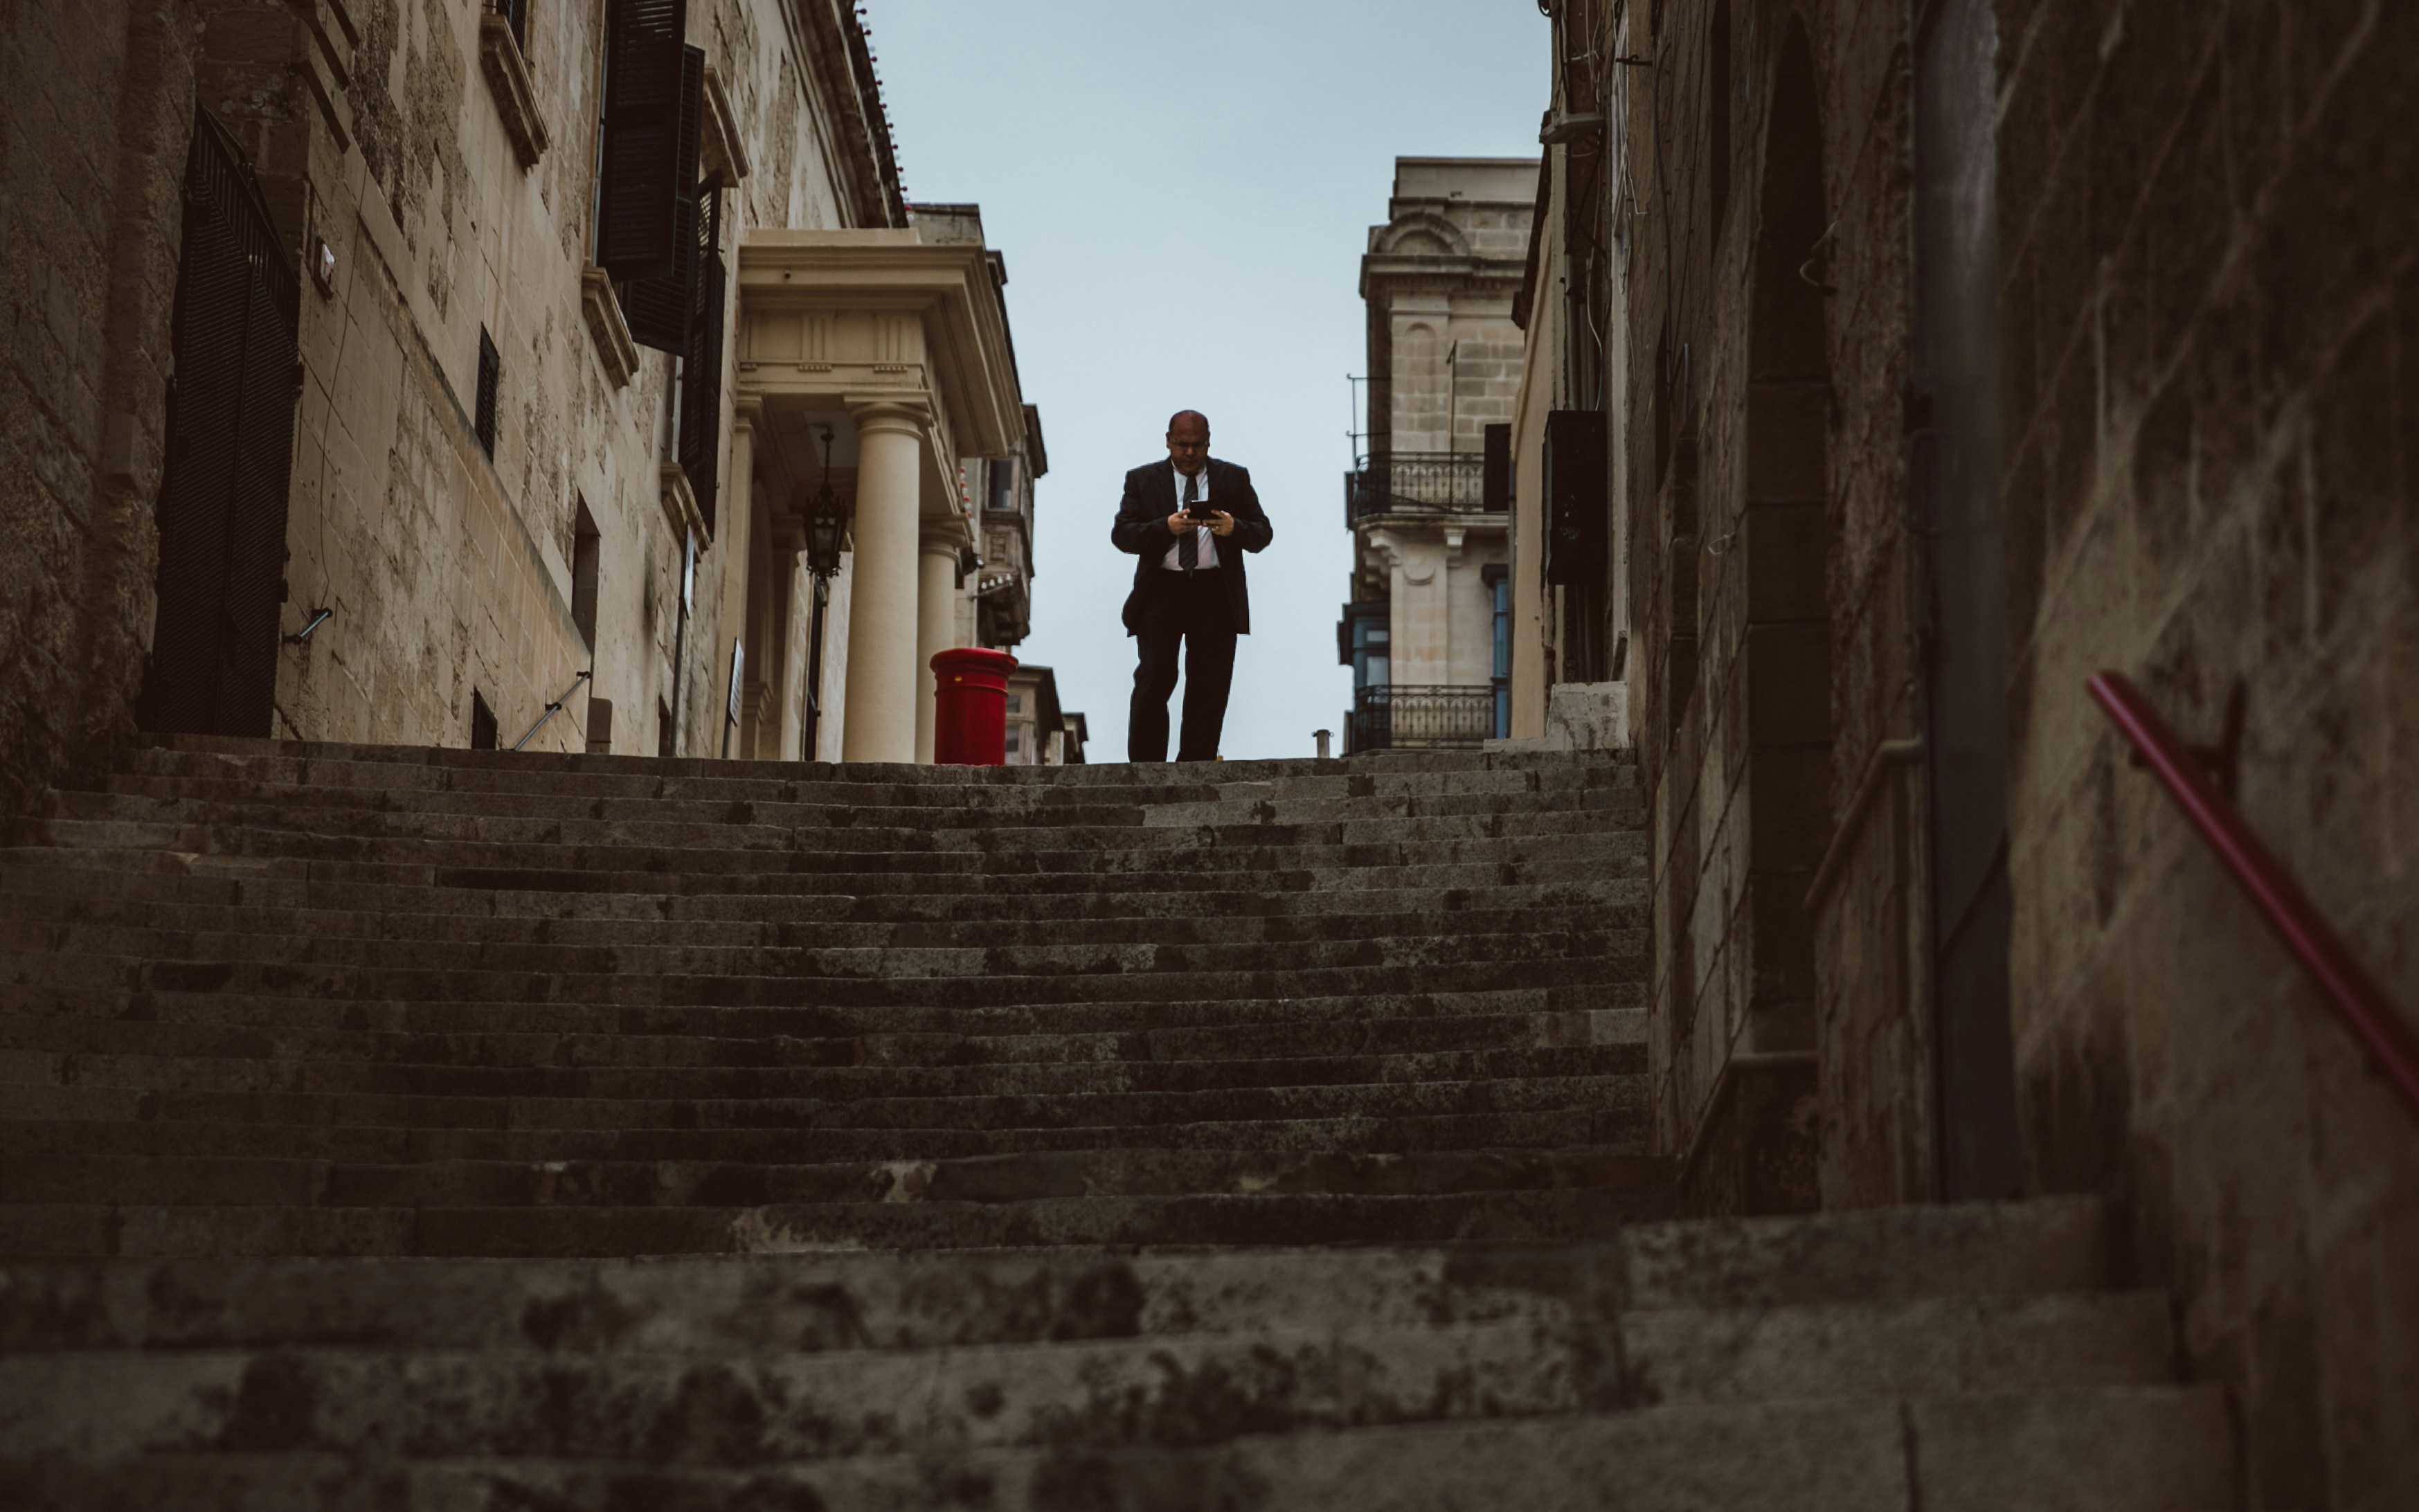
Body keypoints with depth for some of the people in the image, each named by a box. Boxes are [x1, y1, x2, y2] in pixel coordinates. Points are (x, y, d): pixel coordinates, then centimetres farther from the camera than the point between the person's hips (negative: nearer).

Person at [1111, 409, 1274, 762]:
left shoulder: (1234, 479, 12)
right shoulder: (1142, 480, 11)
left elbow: (1263, 533, 9)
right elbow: (1121, 534, 1)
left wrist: (1234, 528, -13)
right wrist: (1166, 527, -15)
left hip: (1215, 596, 1)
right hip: (1161, 592, -1)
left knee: (1209, 688, -2)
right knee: (1153, 681, -9)